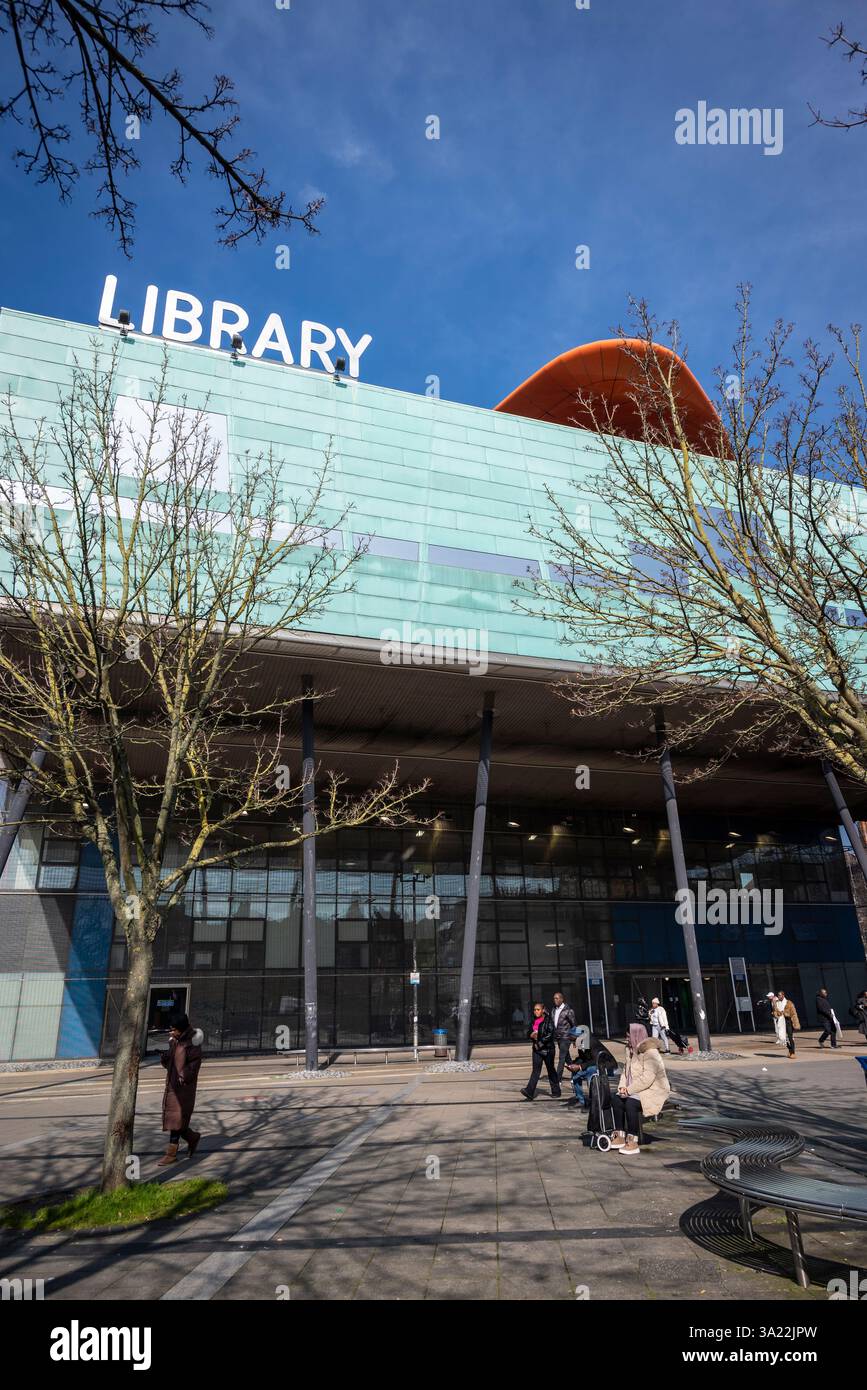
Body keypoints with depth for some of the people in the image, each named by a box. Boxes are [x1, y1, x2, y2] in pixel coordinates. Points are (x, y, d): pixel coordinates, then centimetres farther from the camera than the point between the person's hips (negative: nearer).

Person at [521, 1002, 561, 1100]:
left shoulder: (548, 1020, -8)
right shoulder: (534, 1021, 11)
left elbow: (549, 1035, -15)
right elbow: (530, 1032, 20)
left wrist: (540, 1044, -15)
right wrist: (531, 1035, -3)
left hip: (547, 1049, -5)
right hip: (536, 1049, 5)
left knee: (550, 1069, 7)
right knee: (536, 1070, -4)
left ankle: (556, 1091, 22)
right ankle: (529, 1092, -13)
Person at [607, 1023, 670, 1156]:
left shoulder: (651, 1053, -19)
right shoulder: (631, 1051, 11)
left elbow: (647, 1078, -26)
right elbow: (625, 1071, 17)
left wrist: (629, 1090, -23)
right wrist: (622, 1086, -2)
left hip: (653, 1091, -9)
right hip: (637, 1090, 9)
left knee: (630, 1102, -30)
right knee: (615, 1098, -9)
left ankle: (633, 1142, -22)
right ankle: (620, 1136, -2)